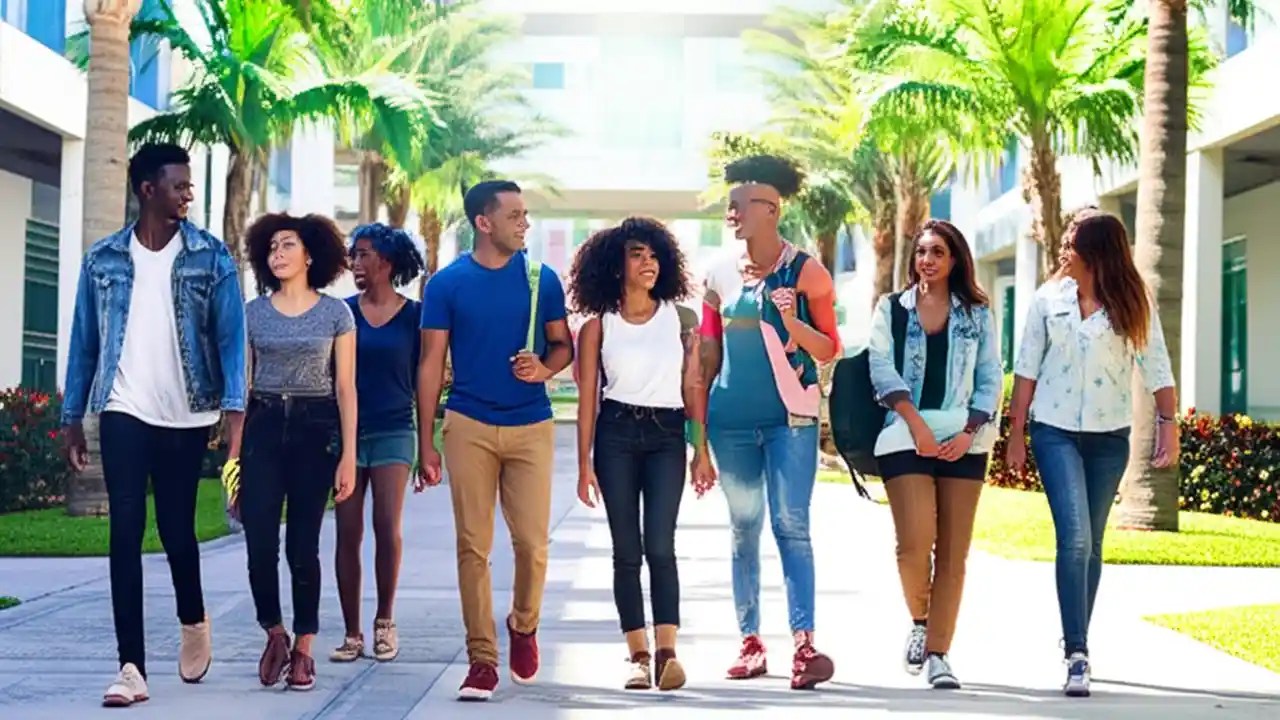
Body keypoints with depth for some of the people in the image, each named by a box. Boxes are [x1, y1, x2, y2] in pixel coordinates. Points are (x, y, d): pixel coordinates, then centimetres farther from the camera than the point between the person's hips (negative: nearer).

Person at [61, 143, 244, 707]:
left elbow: (230, 336, -4)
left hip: (187, 416, 0)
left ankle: (193, 622, 37)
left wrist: (235, 409, -15)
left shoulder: (212, 257, 0)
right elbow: (84, 341, 8)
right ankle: (131, 667, -5)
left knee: (176, 529, 8)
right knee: (126, 531, -6)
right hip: (124, 412, 1)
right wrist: (72, 418, 7)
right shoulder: (102, 259, 4)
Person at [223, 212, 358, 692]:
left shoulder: (335, 313, 2)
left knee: (303, 546, 1)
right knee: (259, 544, -5)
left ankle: (303, 649, 13)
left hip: (315, 428, -2)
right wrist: (233, 454, 3)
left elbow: (345, 388, 1)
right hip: (263, 426, 2)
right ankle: (274, 634, 17)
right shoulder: (253, 313, 7)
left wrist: (348, 455, -5)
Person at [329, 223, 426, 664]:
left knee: (387, 529, -6)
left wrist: (426, 444, 4)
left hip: (393, 432, -1)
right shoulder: (343, 312, 5)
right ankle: (352, 632, 7)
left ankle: (384, 622, 12)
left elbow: (422, 379, 6)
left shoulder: (414, 314, 2)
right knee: (347, 533, 1)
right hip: (346, 429, 2)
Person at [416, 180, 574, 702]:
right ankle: (482, 659, 5)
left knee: (532, 541, -2)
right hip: (469, 426, -1)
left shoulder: (541, 278, 5)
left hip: (531, 426, 1)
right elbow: (431, 365, 3)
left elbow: (563, 345, 13)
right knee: (473, 546, -1)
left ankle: (523, 626, 27)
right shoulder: (447, 283, 1)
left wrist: (544, 369, -12)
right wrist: (425, 444, -1)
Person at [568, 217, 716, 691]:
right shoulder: (598, 325, 3)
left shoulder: (680, 318, 5)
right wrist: (584, 464, 0)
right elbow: (588, 397, 3)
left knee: (660, 545, -12)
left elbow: (693, 386, 6)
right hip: (616, 435, 0)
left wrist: (703, 451, 1)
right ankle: (638, 655, 8)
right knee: (626, 551, 2)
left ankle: (667, 651, -14)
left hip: (666, 437, 0)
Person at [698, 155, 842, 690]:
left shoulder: (805, 271, -2)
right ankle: (749, 641, 14)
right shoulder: (721, 277, 9)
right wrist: (695, 424, 10)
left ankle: (804, 642, -15)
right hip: (732, 420, 4)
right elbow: (708, 356, 14)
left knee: (791, 526, -10)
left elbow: (829, 349, 1)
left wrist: (791, 322, -18)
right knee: (744, 529, 8)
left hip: (789, 416, -4)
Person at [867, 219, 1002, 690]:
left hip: (963, 441, 1)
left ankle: (938, 654, 4)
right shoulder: (891, 309, 9)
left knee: (954, 551, -2)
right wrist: (918, 425, -12)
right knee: (915, 542, -15)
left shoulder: (976, 313, 11)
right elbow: (882, 370, -1)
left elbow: (991, 379, 7)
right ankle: (919, 621, 13)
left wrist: (969, 432, -7)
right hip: (906, 438, -1)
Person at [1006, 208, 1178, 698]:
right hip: (1056, 431, -1)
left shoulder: (1133, 303, 0)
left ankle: (1075, 646, 23)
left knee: (1091, 543, 10)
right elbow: (1027, 367, 5)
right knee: (1074, 538, -14)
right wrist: (1016, 432, 3)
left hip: (1109, 436, 1)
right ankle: (1078, 654, -16)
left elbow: (1156, 367, -1)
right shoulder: (1049, 299, 2)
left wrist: (1168, 424, -9)